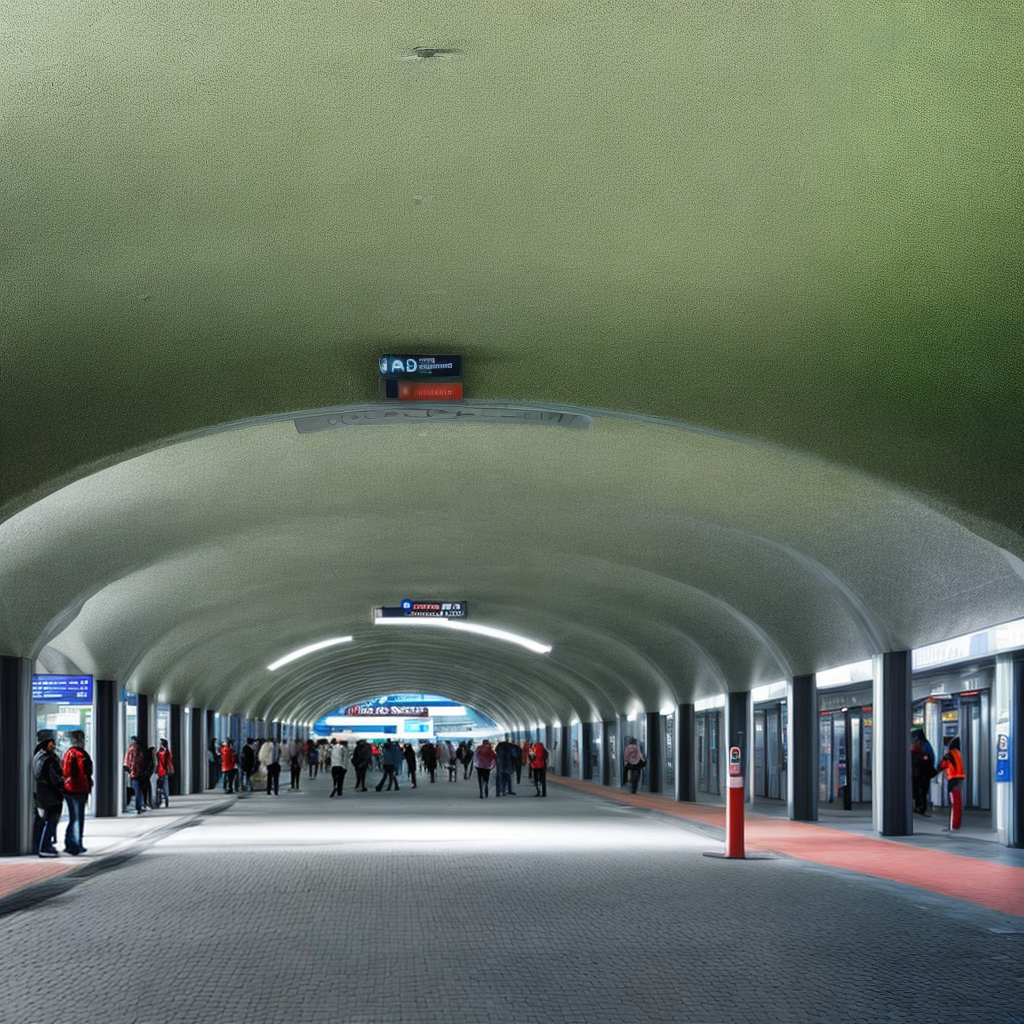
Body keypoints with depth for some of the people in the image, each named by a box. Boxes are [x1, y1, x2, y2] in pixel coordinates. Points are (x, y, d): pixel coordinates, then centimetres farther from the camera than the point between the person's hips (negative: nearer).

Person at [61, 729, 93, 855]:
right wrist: (86, 791, -10)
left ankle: (69, 844, 21)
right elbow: (84, 774, -16)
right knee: (78, 819, -2)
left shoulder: (67, 753, 10)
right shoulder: (81, 755, -13)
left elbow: (63, 772, 15)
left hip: (67, 789, 8)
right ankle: (76, 847, -1)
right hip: (78, 791, -8)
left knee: (72, 818, 17)